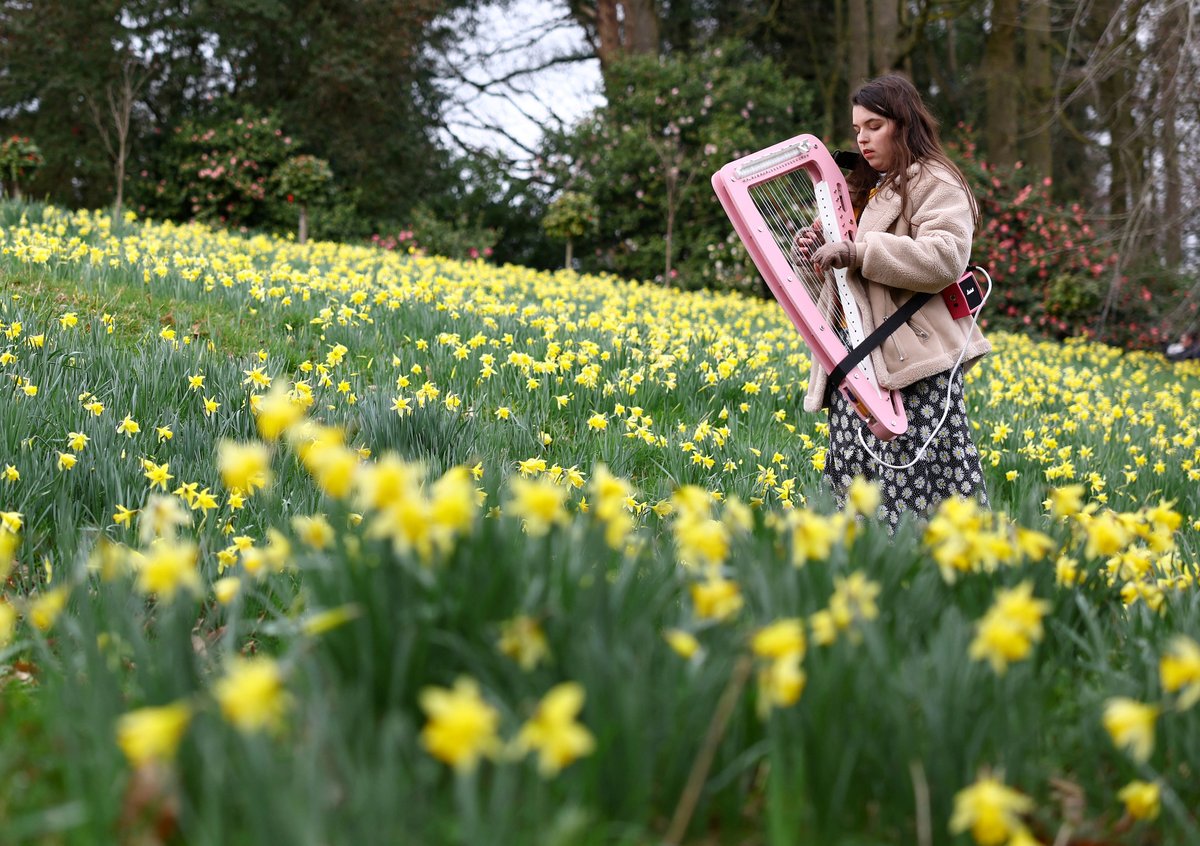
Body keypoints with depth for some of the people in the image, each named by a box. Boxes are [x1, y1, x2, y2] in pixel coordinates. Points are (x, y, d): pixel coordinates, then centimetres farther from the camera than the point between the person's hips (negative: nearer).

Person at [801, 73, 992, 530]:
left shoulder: (935, 184, -3)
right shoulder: (863, 188, 23)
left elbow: (946, 258, -19)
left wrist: (859, 251, -21)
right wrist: (820, 250, 8)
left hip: (914, 359, -8)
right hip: (857, 361, 8)